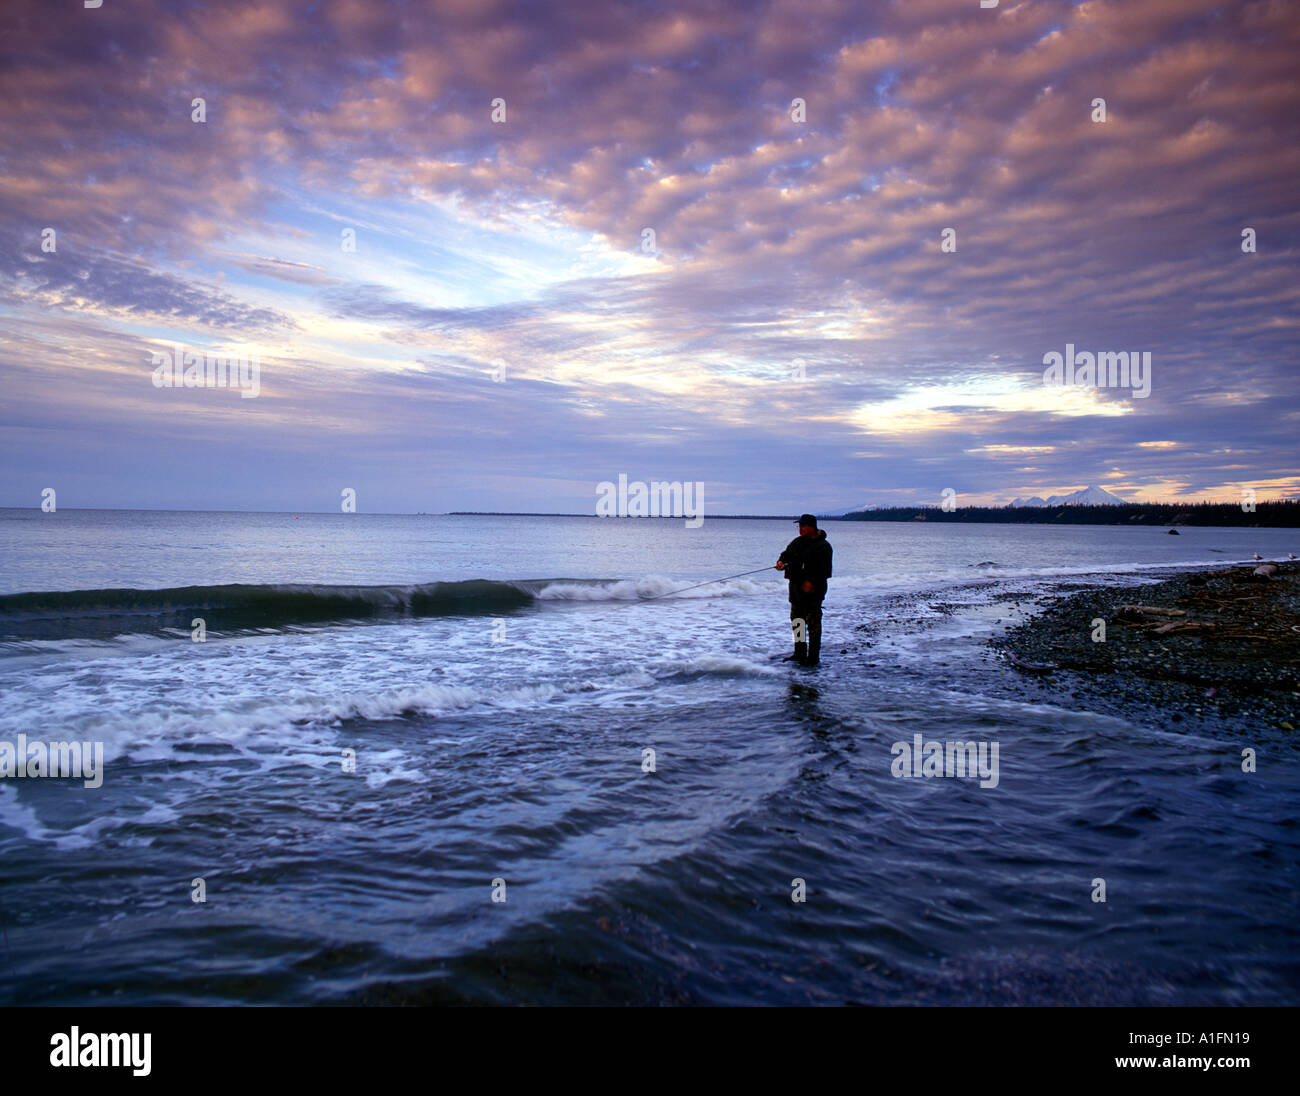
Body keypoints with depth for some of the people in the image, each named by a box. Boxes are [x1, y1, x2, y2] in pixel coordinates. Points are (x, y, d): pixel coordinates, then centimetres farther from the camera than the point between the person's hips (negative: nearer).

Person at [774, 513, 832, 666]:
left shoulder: (822, 546, -9)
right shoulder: (797, 542, 12)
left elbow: (825, 570, -13)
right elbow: (786, 555, 12)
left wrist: (812, 582, -23)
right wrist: (781, 562, -12)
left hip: (812, 590, -8)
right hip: (796, 588, 8)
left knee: (813, 622, -4)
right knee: (796, 620, 13)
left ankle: (813, 656, 2)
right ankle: (800, 653, 24)